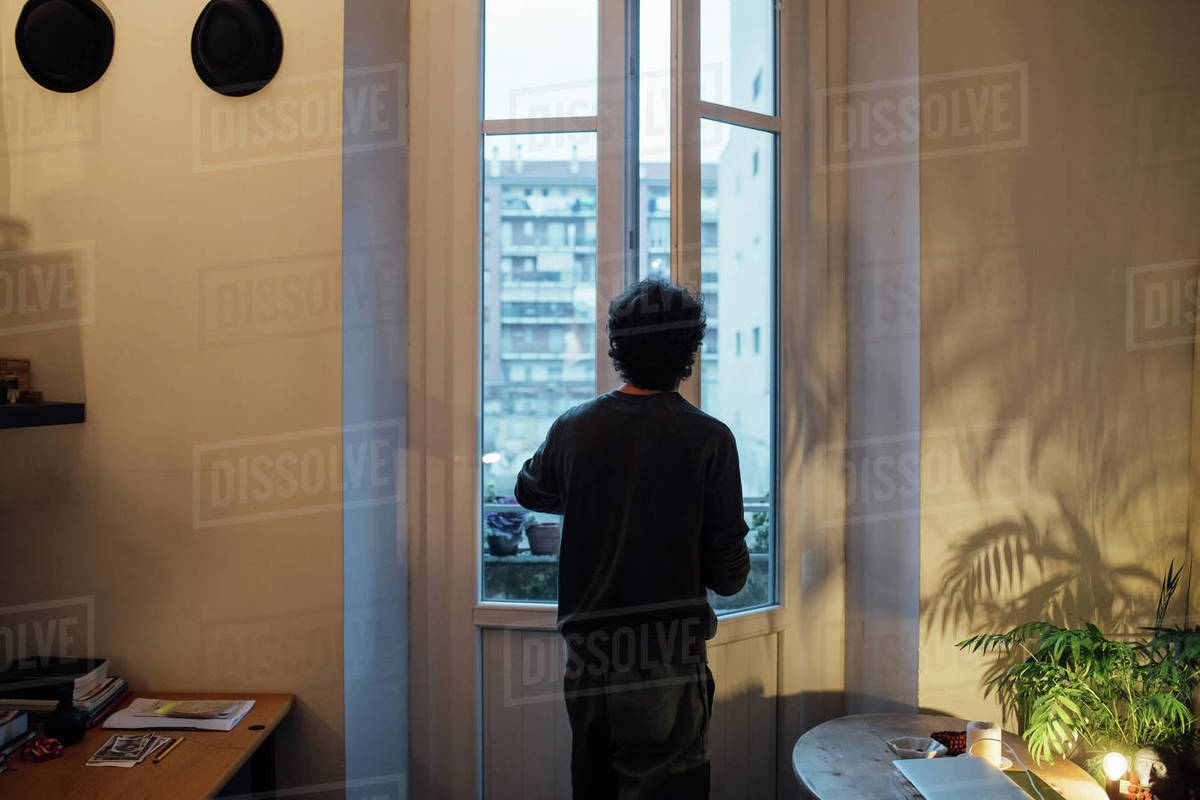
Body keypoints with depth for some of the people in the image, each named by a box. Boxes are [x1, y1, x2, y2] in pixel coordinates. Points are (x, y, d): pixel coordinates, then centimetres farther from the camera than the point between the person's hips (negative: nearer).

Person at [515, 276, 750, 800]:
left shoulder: (573, 427, -3)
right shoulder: (708, 438, -13)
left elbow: (529, 492, 18)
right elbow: (729, 577, -9)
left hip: (586, 658, 4)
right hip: (668, 665, -4)